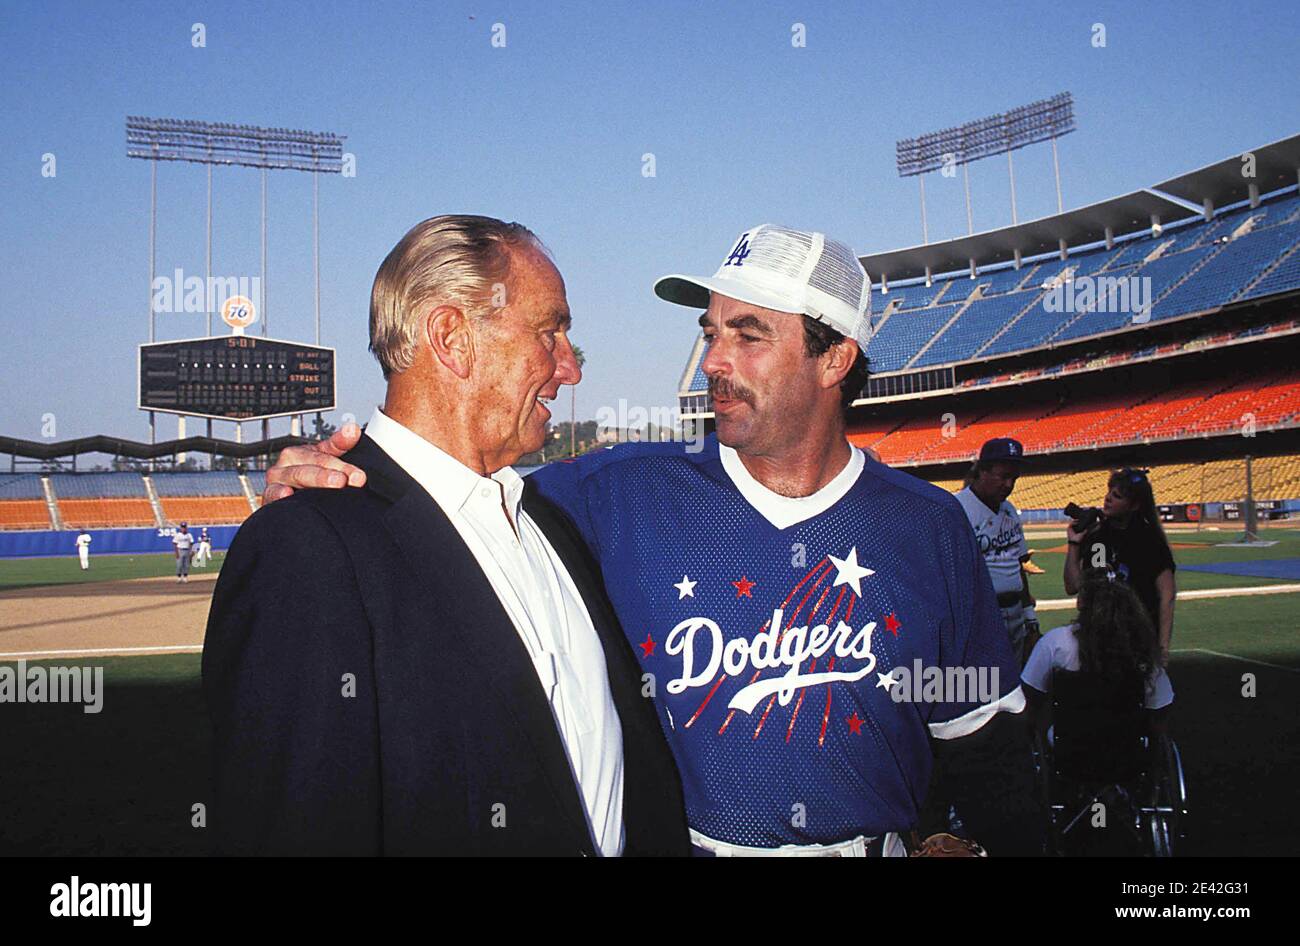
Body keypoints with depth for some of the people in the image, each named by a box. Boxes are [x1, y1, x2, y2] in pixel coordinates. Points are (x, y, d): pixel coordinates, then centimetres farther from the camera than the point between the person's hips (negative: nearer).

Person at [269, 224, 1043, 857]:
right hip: (667, 840, 0)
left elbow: (984, 740, 4)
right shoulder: (618, 494, -8)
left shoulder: (929, 527, -4)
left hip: (882, 843, 1)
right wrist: (327, 485, -18)